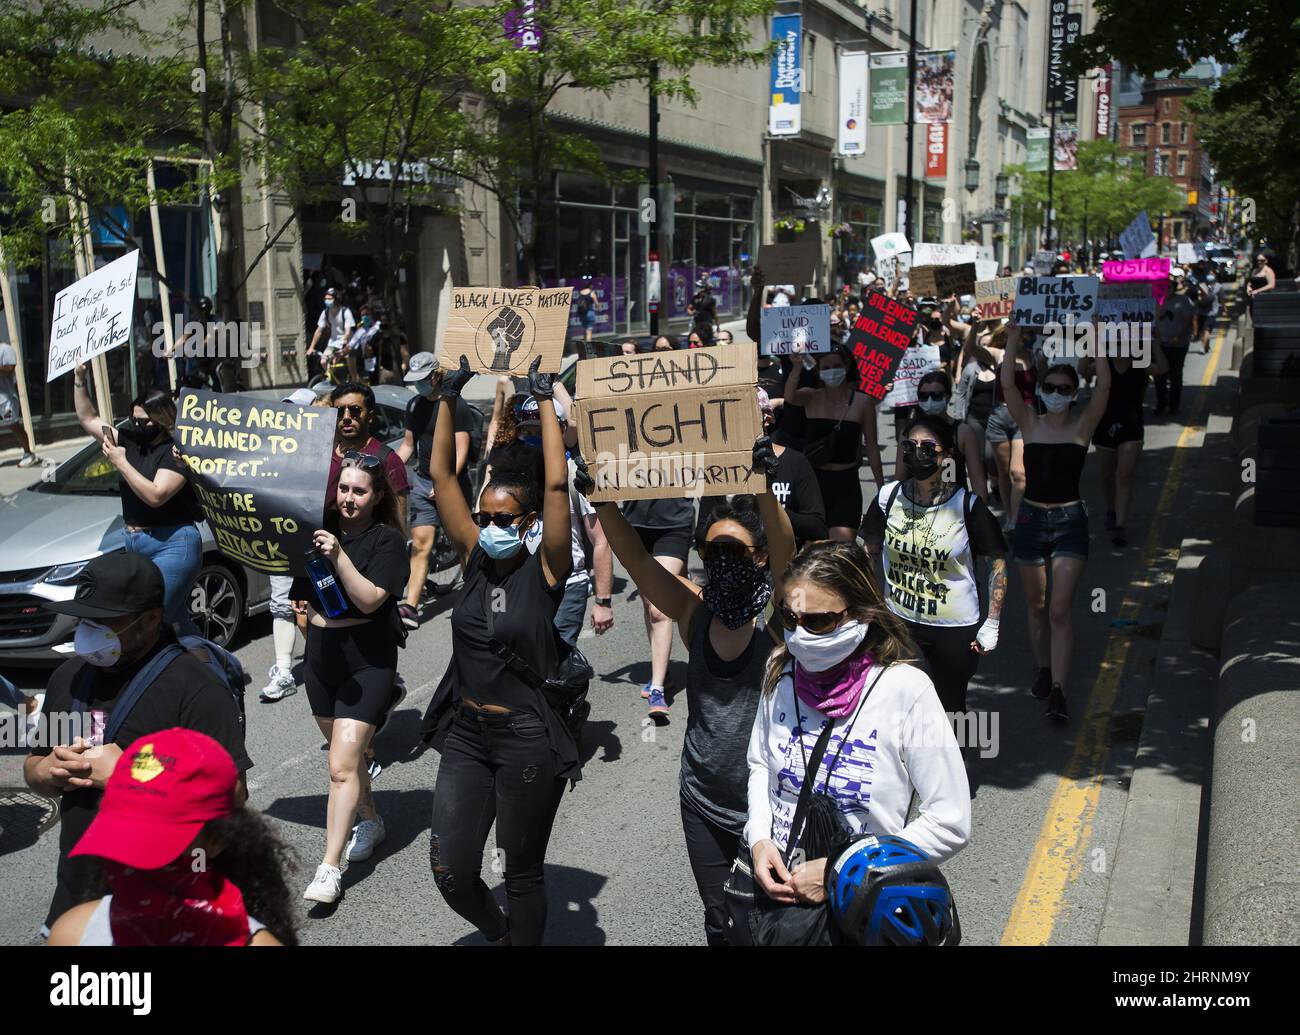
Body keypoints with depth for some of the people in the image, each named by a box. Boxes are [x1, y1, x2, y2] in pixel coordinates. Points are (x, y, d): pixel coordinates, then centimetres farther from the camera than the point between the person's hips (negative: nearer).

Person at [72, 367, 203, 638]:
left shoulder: (176, 452, -14)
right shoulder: (131, 439, 9)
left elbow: (156, 496, -23)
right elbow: (88, 419, 17)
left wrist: (121, 463, -18)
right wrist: (79, 378, 10)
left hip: (172, 546, -8)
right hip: (135, 545, 8)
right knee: (175, 619, 14)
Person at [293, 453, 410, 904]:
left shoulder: (387, 540, -9)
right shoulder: (320, 527, 5)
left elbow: (370, 599, -20)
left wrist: (338, 556, -30)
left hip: (367, 661, -6)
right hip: (320, 655, 6)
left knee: (342, 764, -12)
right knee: (347, 751, 19)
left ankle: (330, 868, -10)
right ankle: (370, 822, 41)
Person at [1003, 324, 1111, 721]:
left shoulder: (1083, 425, 0)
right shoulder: (1030, 423, 3)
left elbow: (1104, 386, -14)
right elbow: (1007, 383, -9)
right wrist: (1014, 338, -16)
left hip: (1070, 522, -2)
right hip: (1030, 520, 2)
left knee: (1060, 610, -8)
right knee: (1037, 607, 13)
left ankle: (1058, 690, -7)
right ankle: (1043, 670, 32)